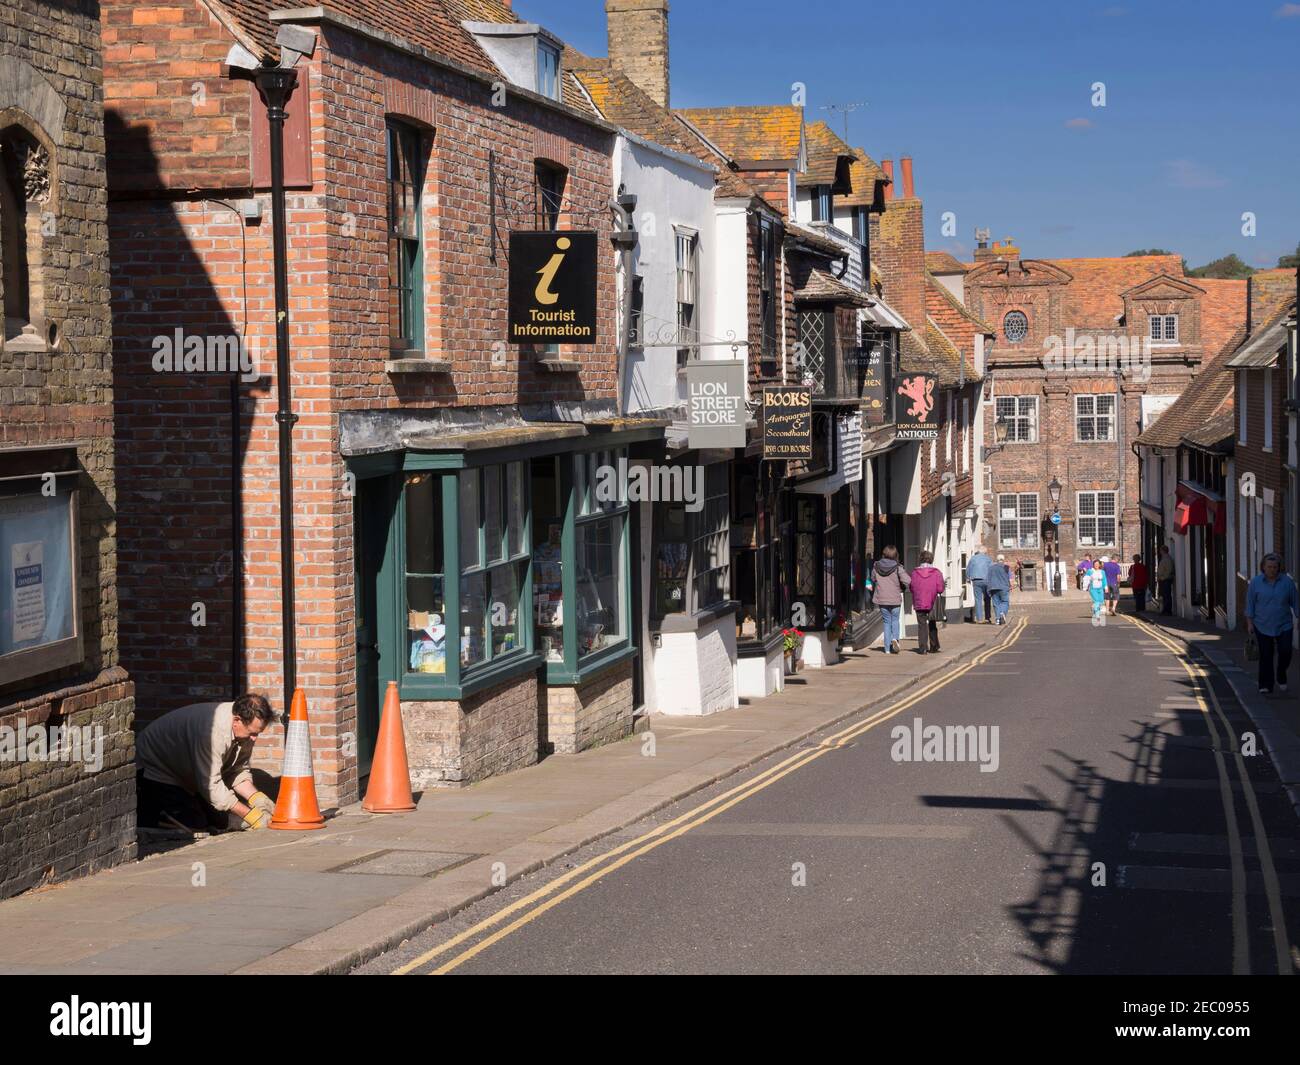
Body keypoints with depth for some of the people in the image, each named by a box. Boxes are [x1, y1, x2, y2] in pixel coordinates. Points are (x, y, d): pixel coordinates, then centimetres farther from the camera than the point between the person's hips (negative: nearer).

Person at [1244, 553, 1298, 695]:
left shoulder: (1287, 581, -3)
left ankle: (1281, 676, 18)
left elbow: (1295, 601, 2)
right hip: (1263, 626, -1)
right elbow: (1250, 603, -2)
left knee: (1285, 652, -9)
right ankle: (1266, 686, 2)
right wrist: (1249, 623, -6)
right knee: (1266, 656, -2)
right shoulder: (1255, 582, -4)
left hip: (1284, 625, 1)